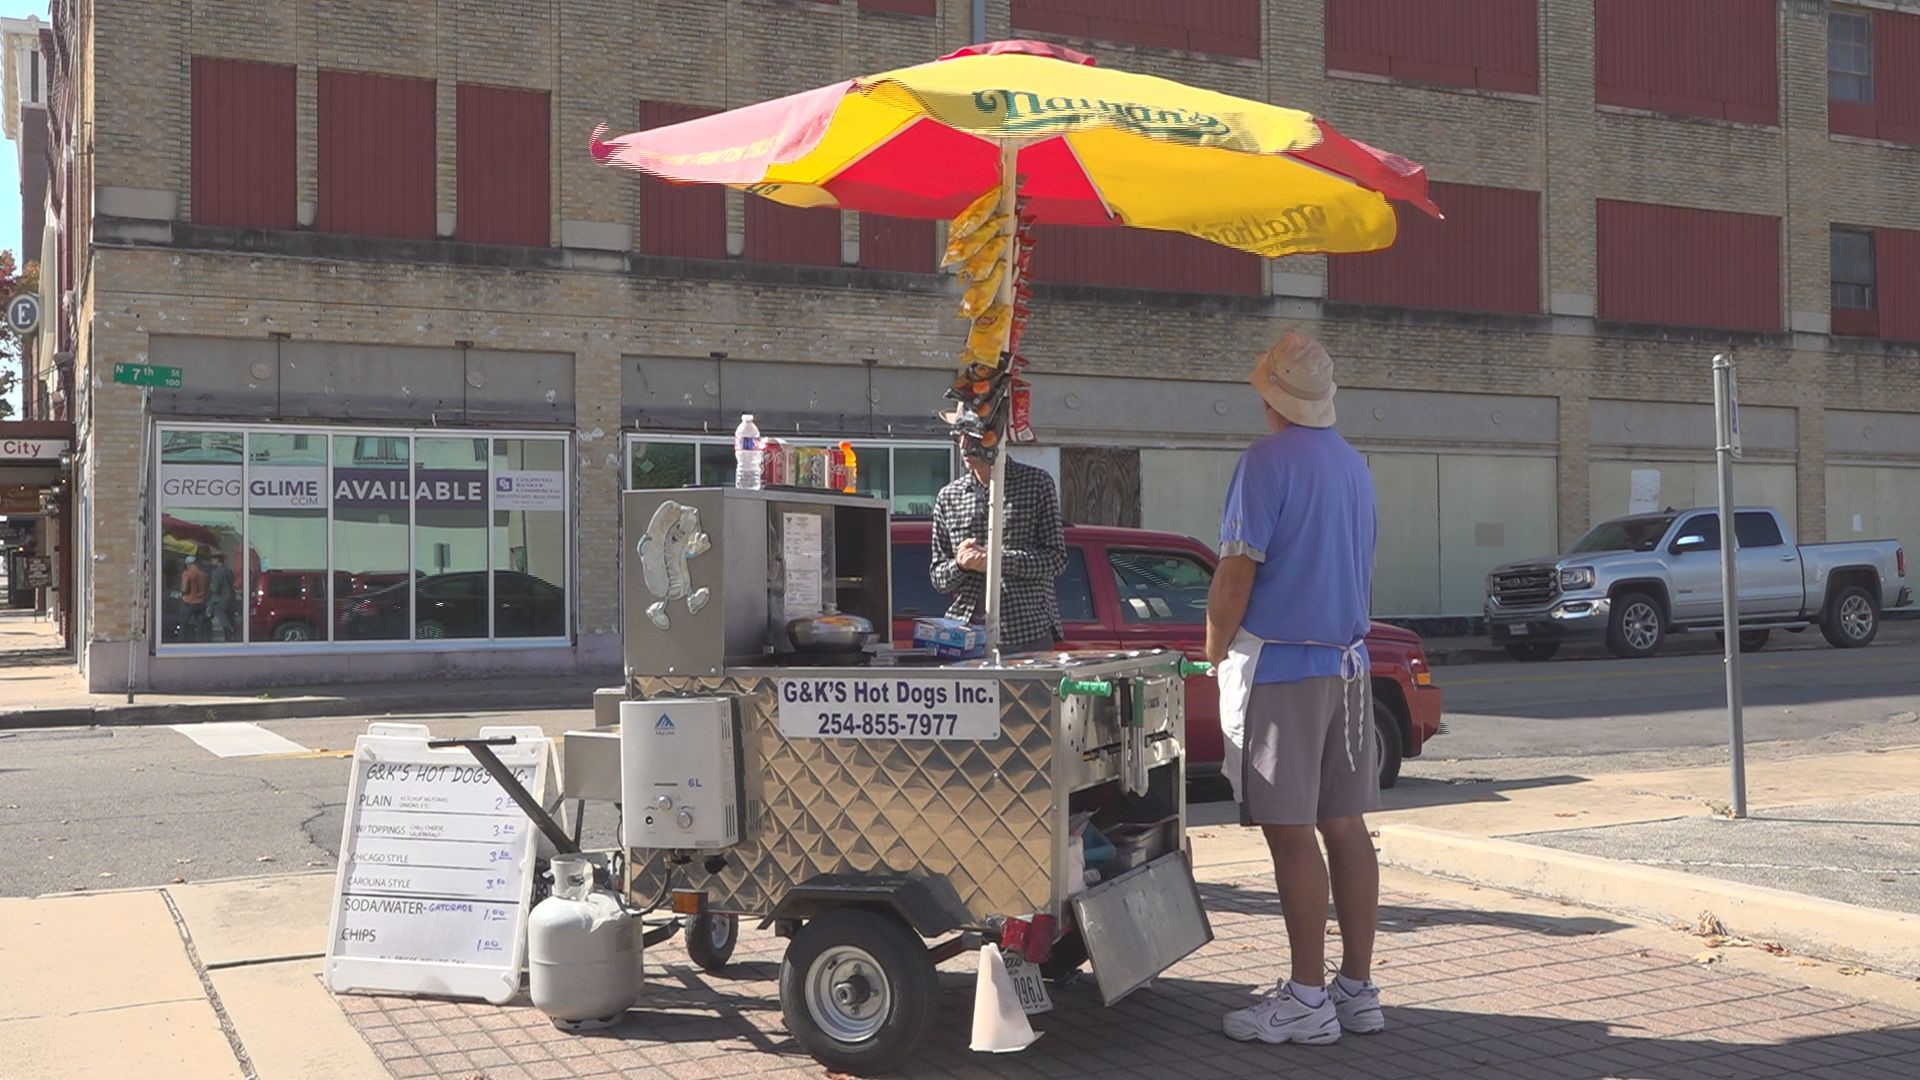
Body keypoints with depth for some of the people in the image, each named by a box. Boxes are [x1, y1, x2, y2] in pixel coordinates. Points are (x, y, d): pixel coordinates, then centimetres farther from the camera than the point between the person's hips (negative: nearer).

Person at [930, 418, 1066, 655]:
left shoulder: (1037, 483, 5)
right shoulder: (948, 497, 13)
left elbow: (1056, 558, -1)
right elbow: (938, 578, 15)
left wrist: (998, 560, -12)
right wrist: (959, 564, -8)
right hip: (965, 634, 2)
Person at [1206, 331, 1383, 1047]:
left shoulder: (1267, 462, -12)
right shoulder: (1353, 464, 13)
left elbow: (1236, 574, -15)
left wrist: (1215, 653, -2)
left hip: (1278, 667, -8)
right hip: (1346, 664, 8)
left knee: (1291, 833, -4)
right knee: (1345, 827, 9)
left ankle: (1308, 1000, -1)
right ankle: (1358, 988, 14)